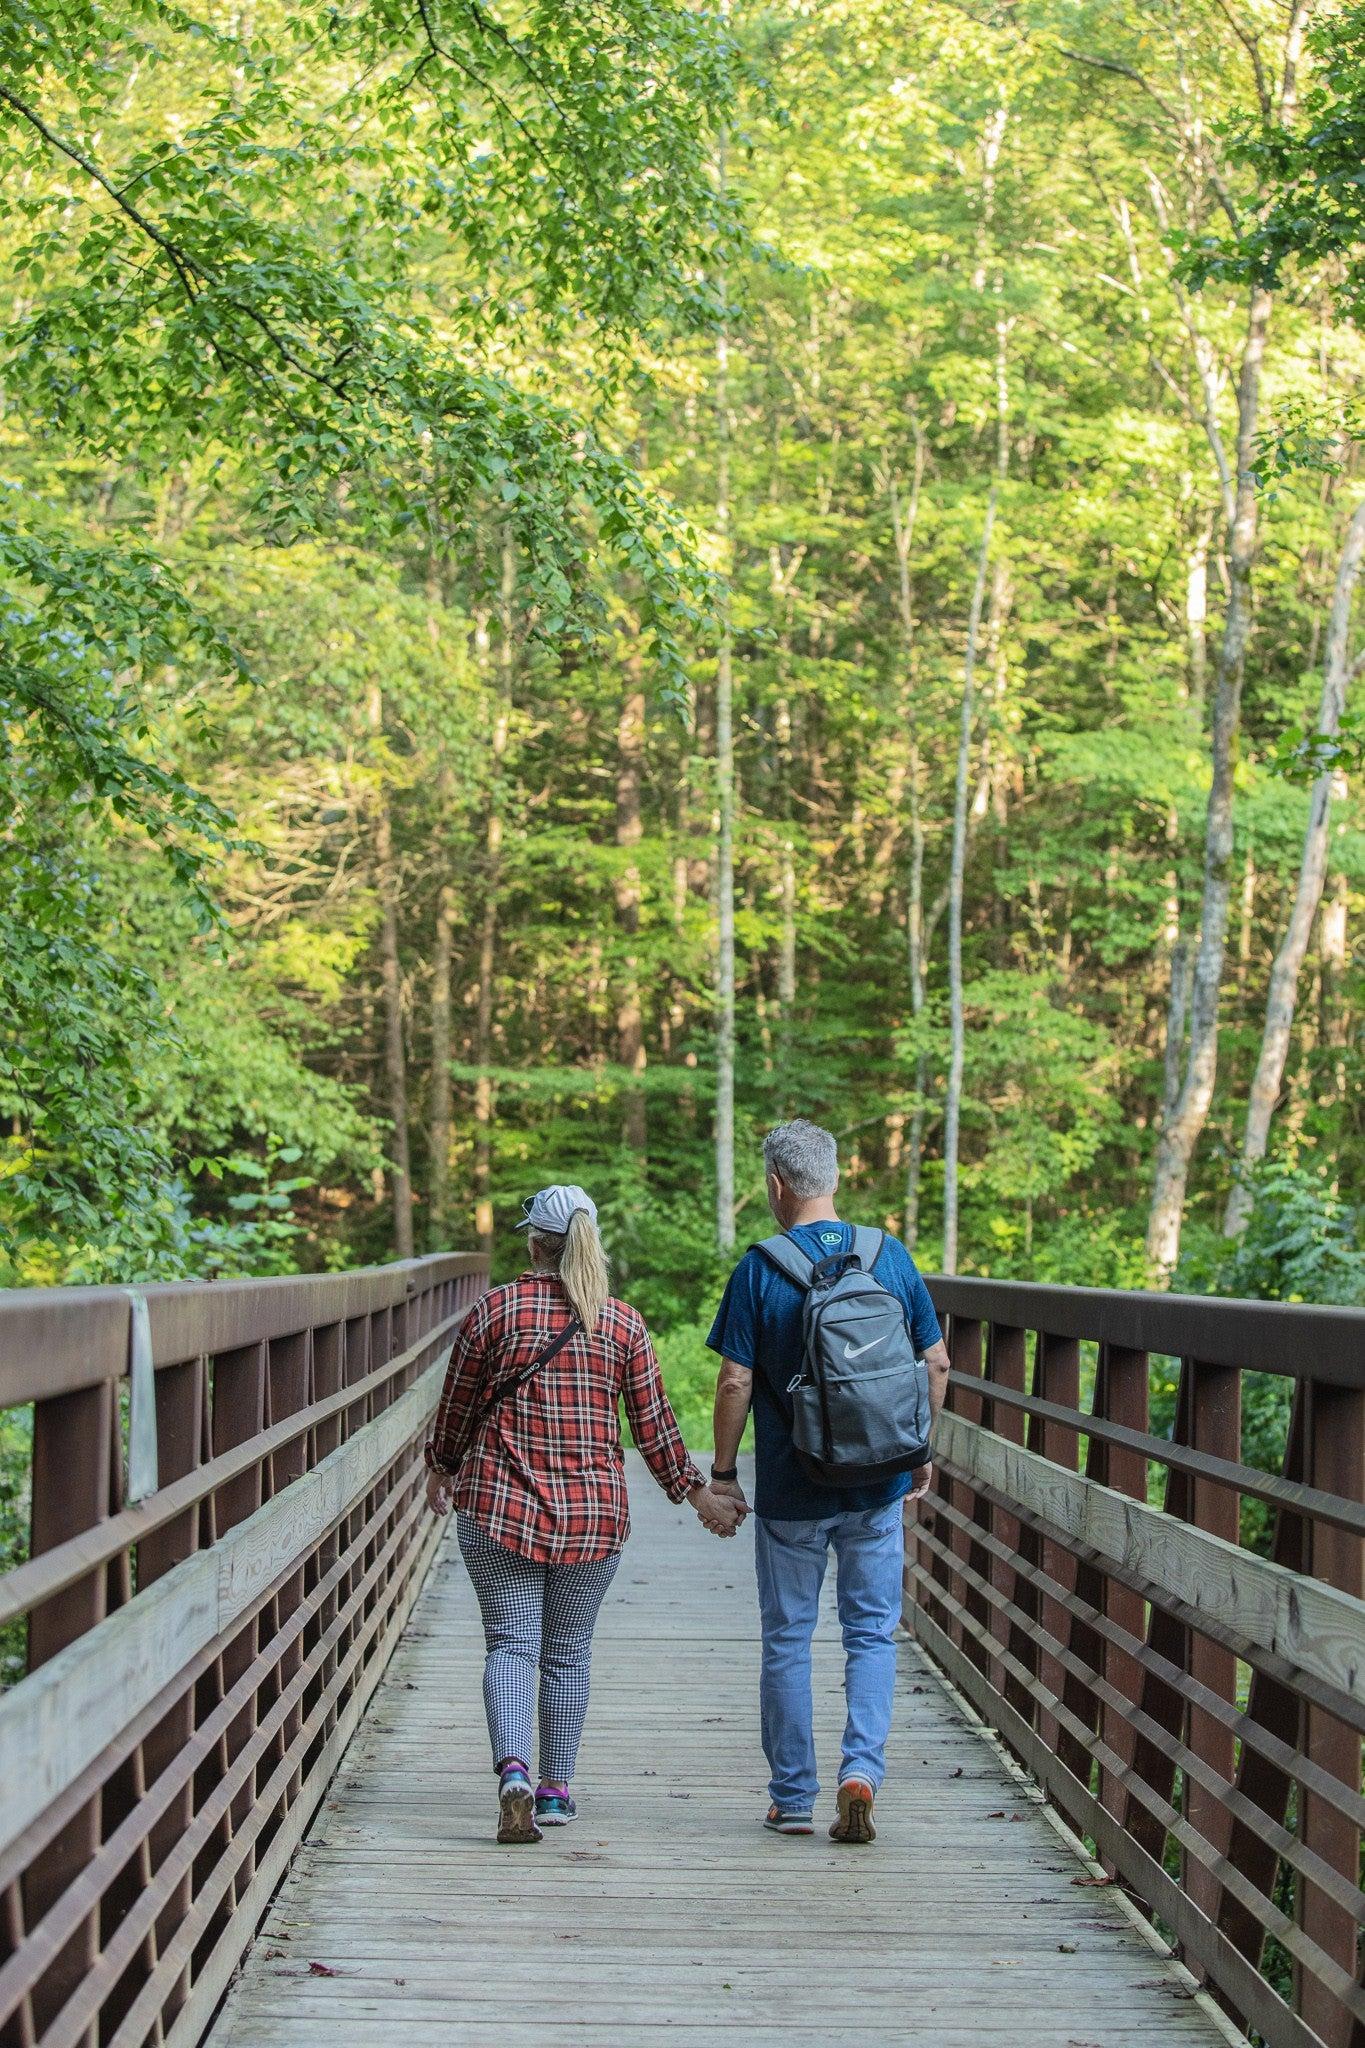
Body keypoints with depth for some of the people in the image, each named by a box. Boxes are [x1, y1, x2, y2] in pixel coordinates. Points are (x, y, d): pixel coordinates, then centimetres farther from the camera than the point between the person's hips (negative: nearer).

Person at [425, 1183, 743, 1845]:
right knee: (569, 1651, 13)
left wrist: (442, 1469, 24)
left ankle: (513, 1772, -22)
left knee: (511, 1642, -1)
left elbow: (458, 1405, 7)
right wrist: (696, 1493, 16)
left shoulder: (494, 1311, -3)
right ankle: (556, 1790, 17)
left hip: (500, 1503, -2)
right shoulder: (624, 1323, 2)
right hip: (593, 1510, 2)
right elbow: (653, 1424, 4)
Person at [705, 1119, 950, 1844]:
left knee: (787, 1639, 10)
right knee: (872, 1633, 11)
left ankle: (793, 1799, 16)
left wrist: (723, 1471, 1)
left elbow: (735, 1382, -11)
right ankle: (862, 1766, -7)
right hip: (877, 1486, 2)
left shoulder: (759, 1269, -10)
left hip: (791, 1491, -2)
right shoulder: (891, 1256, 0)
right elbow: (936, 1361, 5)